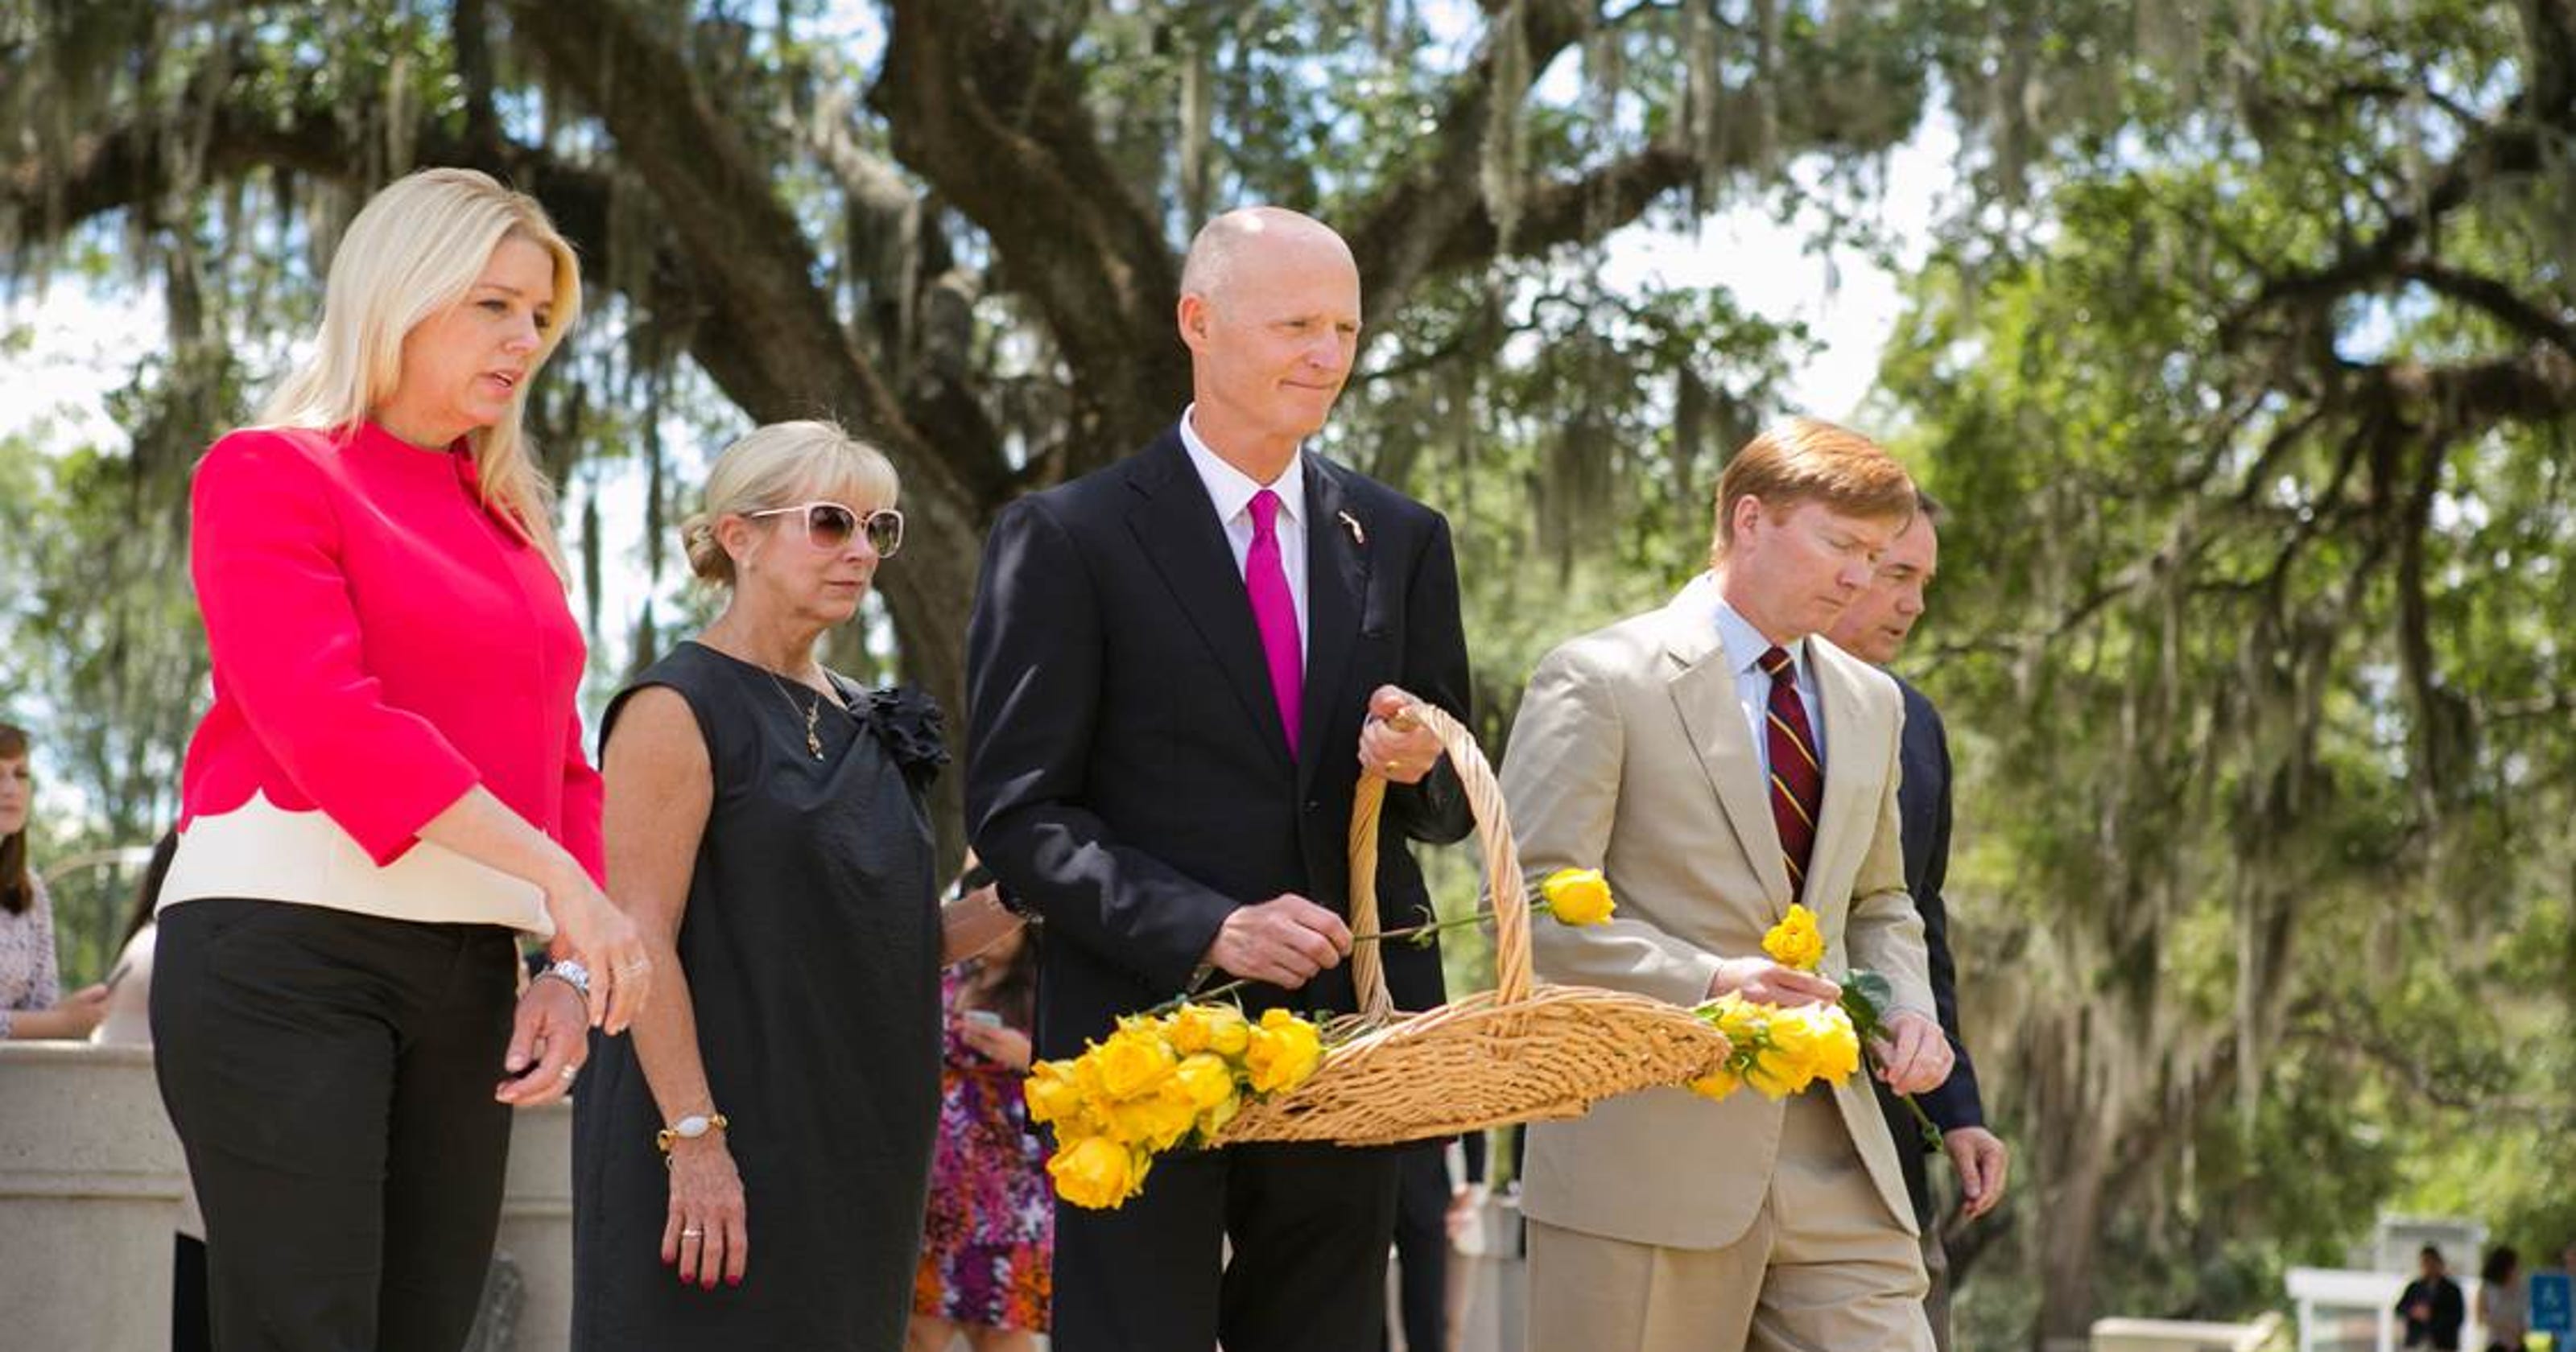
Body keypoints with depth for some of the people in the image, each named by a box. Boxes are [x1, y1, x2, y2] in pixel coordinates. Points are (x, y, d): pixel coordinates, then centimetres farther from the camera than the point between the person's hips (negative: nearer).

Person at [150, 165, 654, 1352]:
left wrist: (569, 964, 1)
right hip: (285, 944, -7)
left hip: (465, 977, 7)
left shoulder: (509, 523, 20)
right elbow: (322, 719, -15)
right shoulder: (272, 475, -1)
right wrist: (556, 876, -19)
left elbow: (559, 767, 18)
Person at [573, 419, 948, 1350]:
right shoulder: (679, 708, -7)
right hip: (723, 1138, -7)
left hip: (852, 1142, 8)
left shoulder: (864, 722, 15)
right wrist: (695, 1137, -22)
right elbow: (641, 939, -15)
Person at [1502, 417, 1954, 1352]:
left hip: (1833, 1156, 6)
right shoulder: (1601, 680, -4)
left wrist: (1907, 1008, 4)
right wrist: (1707, 984, -22)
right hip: (1647, 1150, -6)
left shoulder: (1870, 703, 17)